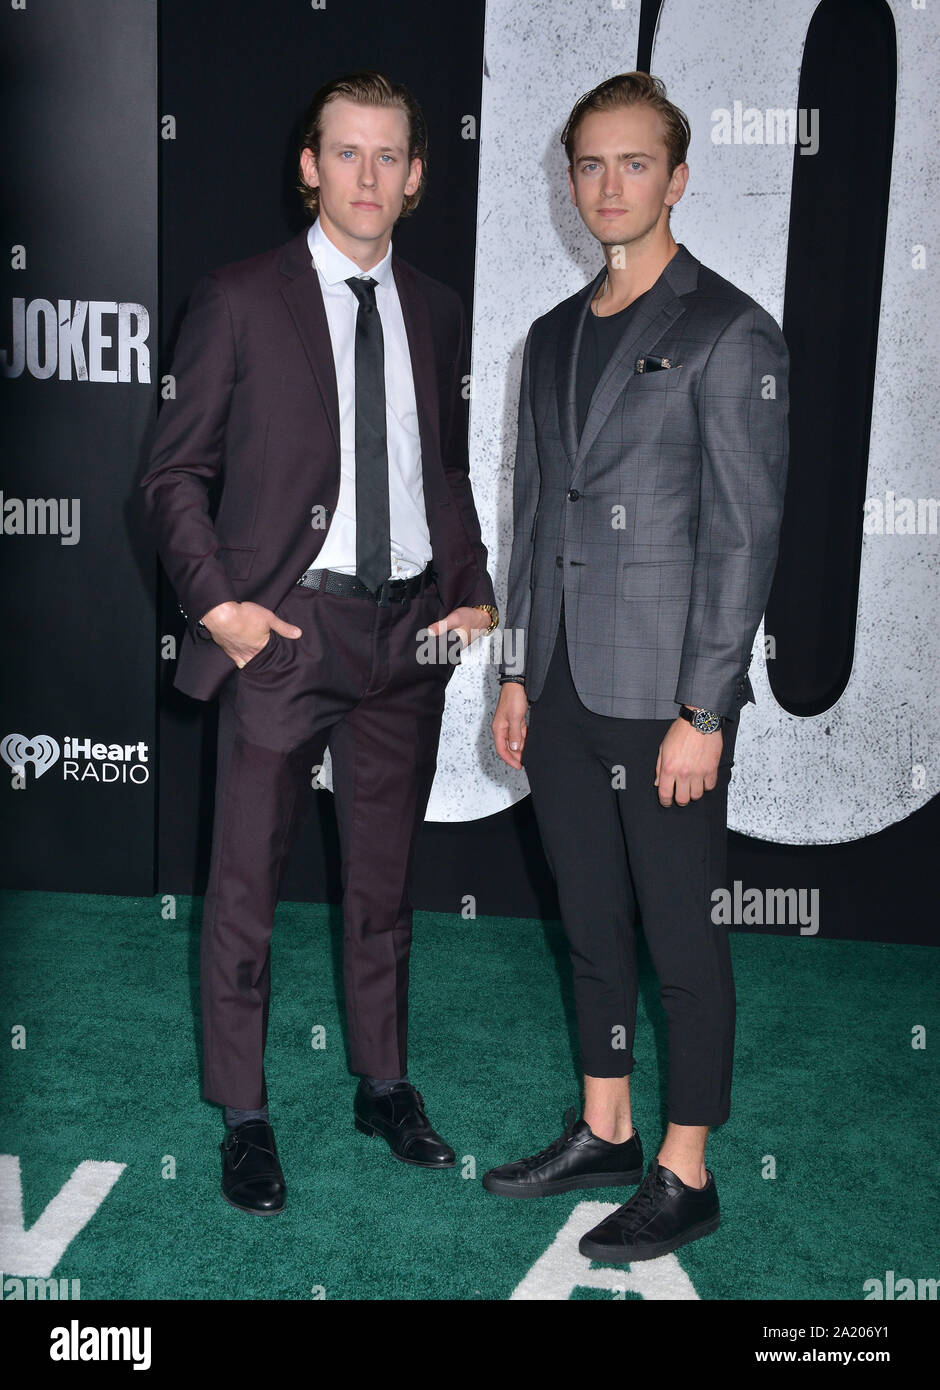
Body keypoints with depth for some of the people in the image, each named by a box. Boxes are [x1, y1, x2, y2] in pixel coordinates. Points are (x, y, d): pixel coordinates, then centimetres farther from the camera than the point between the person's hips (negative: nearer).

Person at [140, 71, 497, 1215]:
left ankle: (384, 1087, 33)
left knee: (382, 879, 16)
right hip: (283, 630, -4)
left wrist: (473, 594, 5)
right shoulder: (239, 301, -2)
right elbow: (175, 472, -1)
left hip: (407, 631, 4)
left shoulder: (435, 313, 11)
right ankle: (244, 1119, 21)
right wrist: (216, 602, -12)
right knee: (244, 884, 4)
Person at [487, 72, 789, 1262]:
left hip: (663, 696, -6)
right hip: (563, 689, 7)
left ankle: (685, 1177, 19)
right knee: (590, 920, 16)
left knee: (681, 934, 4)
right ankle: (604, 1131, 33)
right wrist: (518, 674, 12)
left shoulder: (728, 335, -6)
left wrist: (701, 712, -15)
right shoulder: (554, 336, 14)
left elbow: (745, 534, -11)